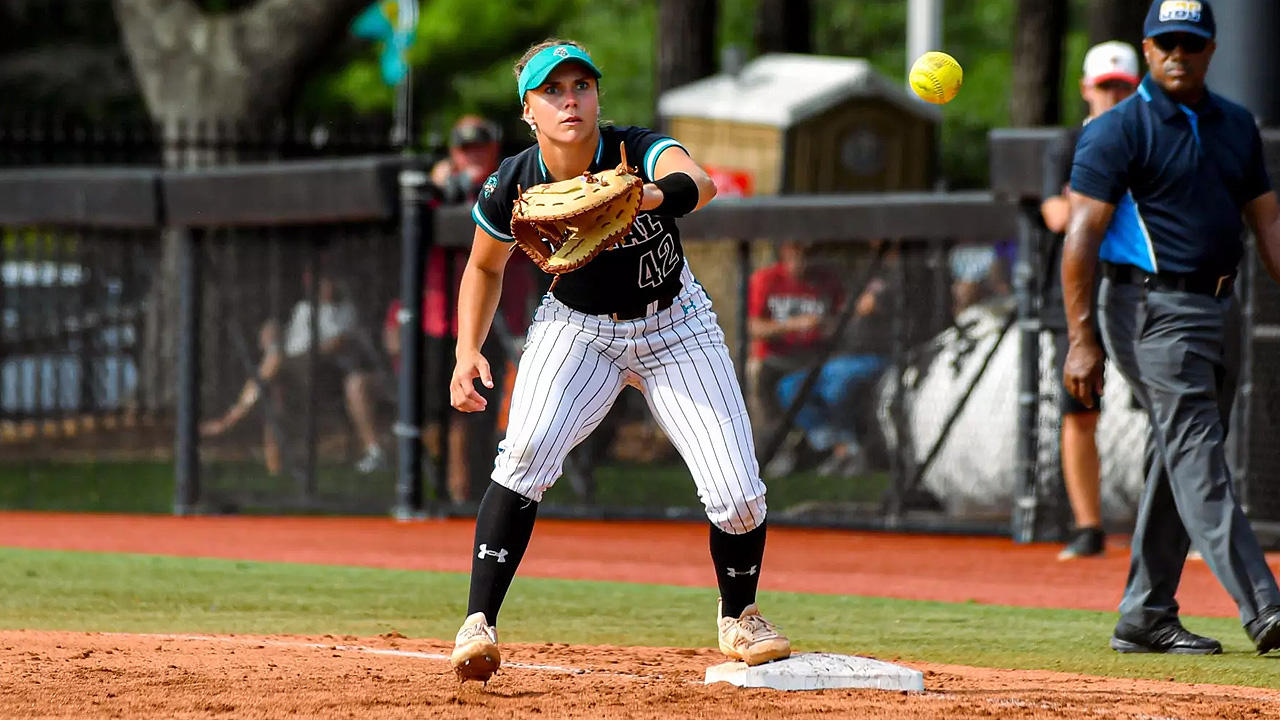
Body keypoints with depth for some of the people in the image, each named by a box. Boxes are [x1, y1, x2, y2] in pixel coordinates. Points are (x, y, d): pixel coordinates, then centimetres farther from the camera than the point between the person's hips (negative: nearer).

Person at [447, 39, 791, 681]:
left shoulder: (640, 152, -27)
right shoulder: (513, 188, -18)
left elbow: (697, 184, -52)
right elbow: (485, 268, 3)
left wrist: (644, 196, -74)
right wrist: (468, 351, -11)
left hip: (674, 325, -1)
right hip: (578, 330, 1)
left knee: (738, 496, -9)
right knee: (526, 453, -28)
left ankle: (739, 617, 22)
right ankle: (478, 625, -22)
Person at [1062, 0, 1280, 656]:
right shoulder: (1118, 130, -7)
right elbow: (1082, 237, -11)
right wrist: (1081, 341, -17)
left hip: (1219, 307, 8)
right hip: (1151, 311, -8)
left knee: (1184, 462, 10)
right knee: (1196, 457, -14)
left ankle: (1144, 618, 17)